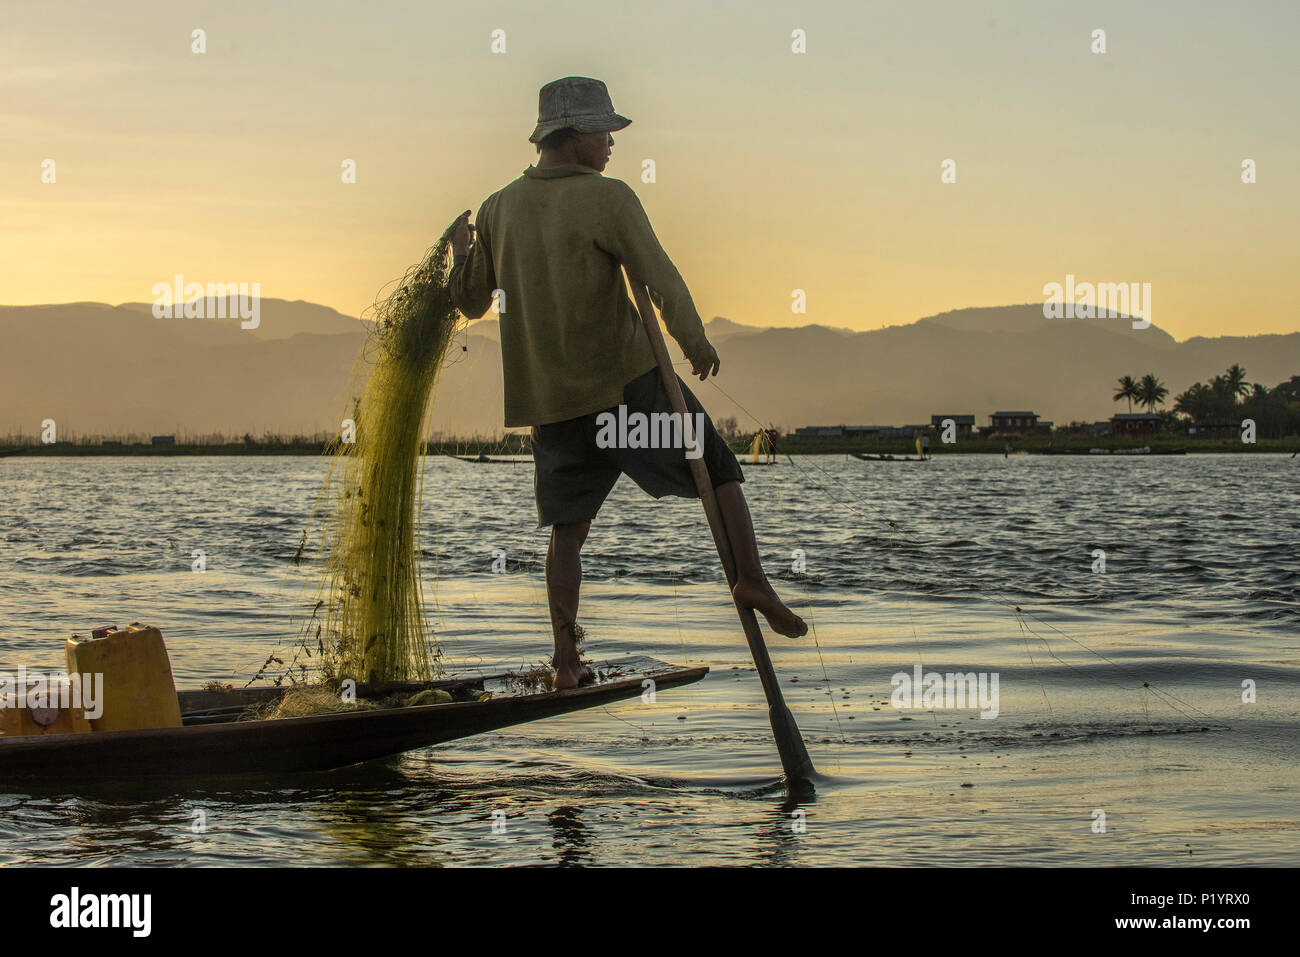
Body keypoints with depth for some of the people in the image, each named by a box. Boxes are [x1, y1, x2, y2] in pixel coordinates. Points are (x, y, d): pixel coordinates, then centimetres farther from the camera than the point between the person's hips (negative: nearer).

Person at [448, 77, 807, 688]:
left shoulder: (498, 208, 8)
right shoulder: (607, 197, -7)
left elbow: (470, 300, 18)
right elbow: (658, 276, -21)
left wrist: (461, 252, 32)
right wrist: (693, 341, -27)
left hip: (549, 396, 5)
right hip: (627, 379, -5)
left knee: (568, 529, 11)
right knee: (719, 469, 7)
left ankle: (566, 660, 7)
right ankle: (752, 581, -7)